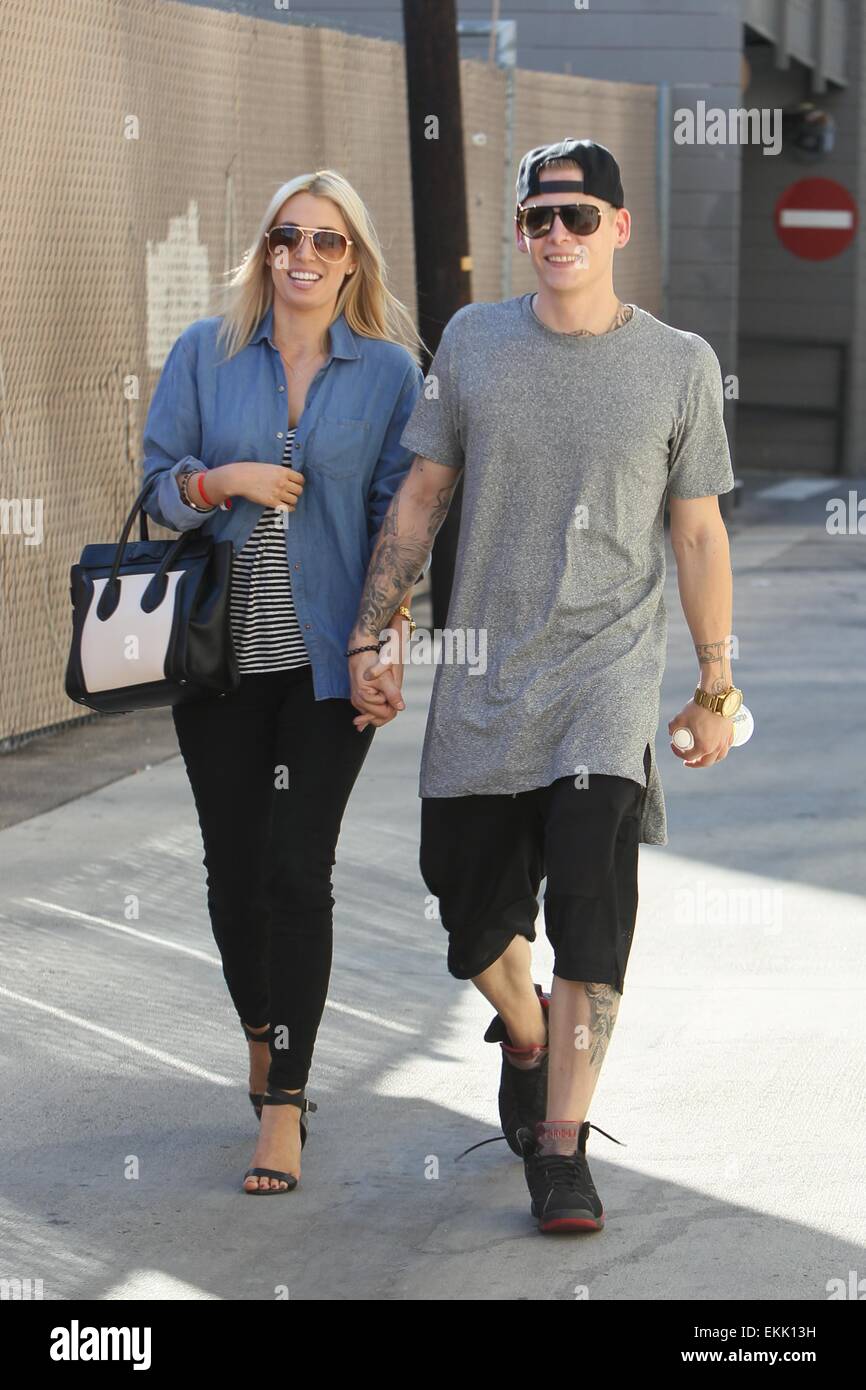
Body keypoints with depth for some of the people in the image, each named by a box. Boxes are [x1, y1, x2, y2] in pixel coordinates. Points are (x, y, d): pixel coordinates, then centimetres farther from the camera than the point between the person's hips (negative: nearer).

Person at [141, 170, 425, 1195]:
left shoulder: (389, 370, 2)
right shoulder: (206, 352, 4)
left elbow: (401, 506, 4)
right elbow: (158, 484, 8)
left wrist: (394, 604, -12)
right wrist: (221, 481, -12)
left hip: (328, 657, -2)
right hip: (220, 652, 2)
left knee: (296, 868, -8)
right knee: (233, 863, 9)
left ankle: (285, 1103, -4)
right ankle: (262, 1037, 34)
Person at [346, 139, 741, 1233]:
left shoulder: (680, 364, 2)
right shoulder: (473, 341, 6)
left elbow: (698, 534, 7)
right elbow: (419, 498, 10)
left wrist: (716, 685, 5)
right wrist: (371, 639, 6)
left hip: (609, 673, -2)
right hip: (480, 679, 2)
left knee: (590, 906, -14)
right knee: (470, 906, 8)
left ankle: (562, 1149, -8)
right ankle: (525, 1035, 40)